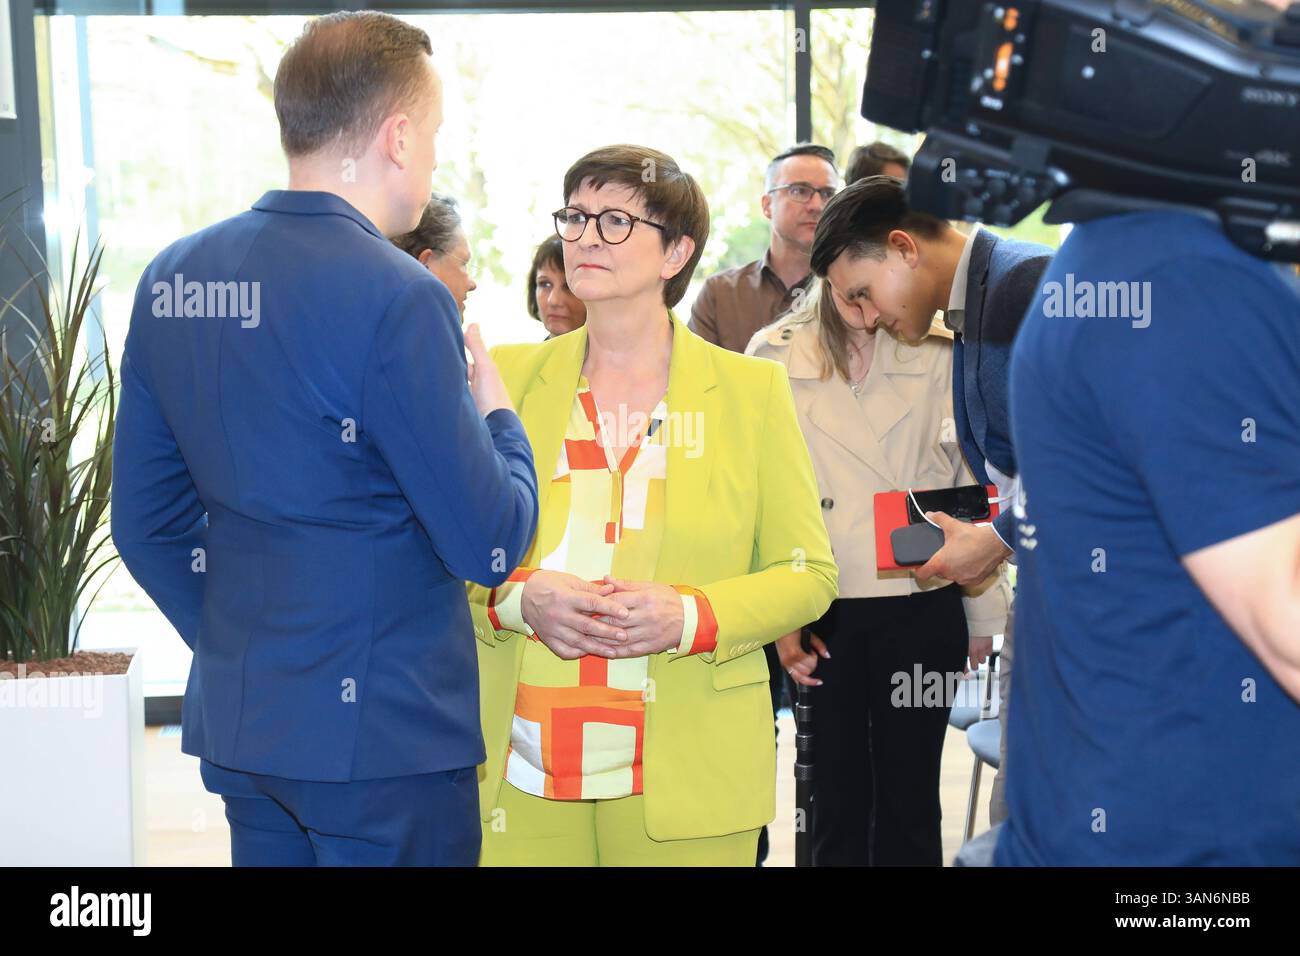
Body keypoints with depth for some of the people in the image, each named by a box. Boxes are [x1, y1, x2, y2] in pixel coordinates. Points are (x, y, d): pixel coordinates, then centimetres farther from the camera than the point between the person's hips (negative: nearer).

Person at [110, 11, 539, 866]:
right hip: (381, 733, -7)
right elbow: (488, 545, -16)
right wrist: (498, 412, 2)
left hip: (235, 723, 7)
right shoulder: (396, 298, -18)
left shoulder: (172, 279, 4)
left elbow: (145, 523, 10)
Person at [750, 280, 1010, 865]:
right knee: (838, 802, 9)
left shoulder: (939, 356, 0)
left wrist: (984, 613, 6)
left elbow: (972, 487, 5)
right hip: (823, 614, 0)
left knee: (910, 801, 8)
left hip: (922, 609, 0)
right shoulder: (774, 356, 0)